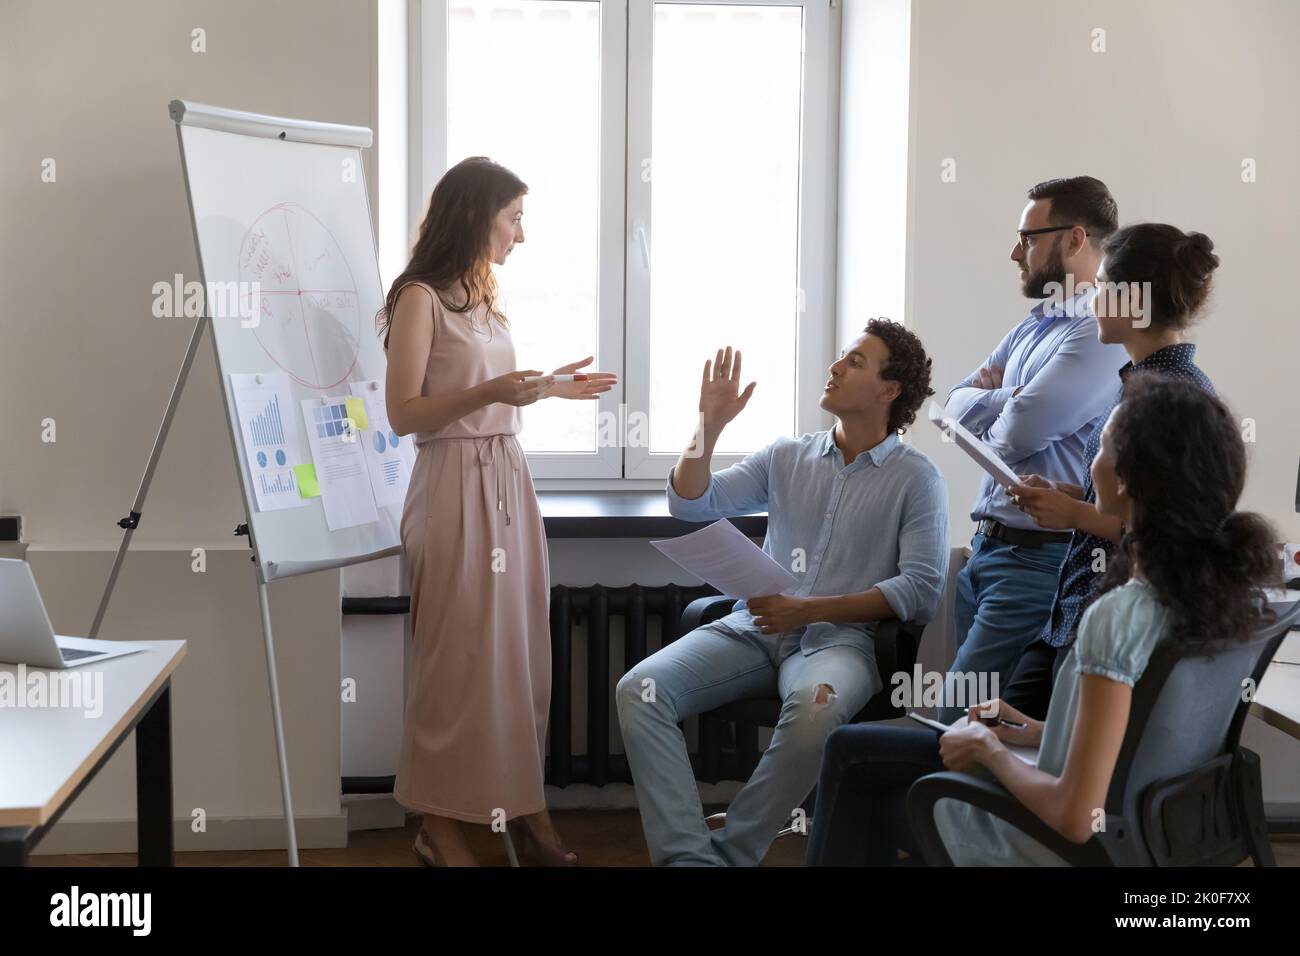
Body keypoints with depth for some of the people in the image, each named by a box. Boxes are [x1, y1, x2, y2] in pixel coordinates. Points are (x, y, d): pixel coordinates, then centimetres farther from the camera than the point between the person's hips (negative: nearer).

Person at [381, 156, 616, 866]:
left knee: (519, 646, 8)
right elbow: (403, 415, -14)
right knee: (458, 654, -2)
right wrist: (489, 392, -23)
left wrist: (548, 388, 14)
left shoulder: (482, 299, 15)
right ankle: (439, 822, 8)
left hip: (508, 482, 8)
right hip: (456, 487, -8)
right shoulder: (420, 299, -9)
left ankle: (520, 800, 18)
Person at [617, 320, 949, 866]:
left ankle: (730, 853, -26)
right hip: (754, 628, 4)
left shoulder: (916, 479, 5)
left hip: (840, 637, -4)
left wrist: (812, 610, -14)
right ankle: (687, 856, -30)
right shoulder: (786, 457, 17)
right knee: (641, 689, -23)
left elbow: (922, 589, -7)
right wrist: (710, 424, -1)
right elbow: (690, 505, 13)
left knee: (815, 707, -41)